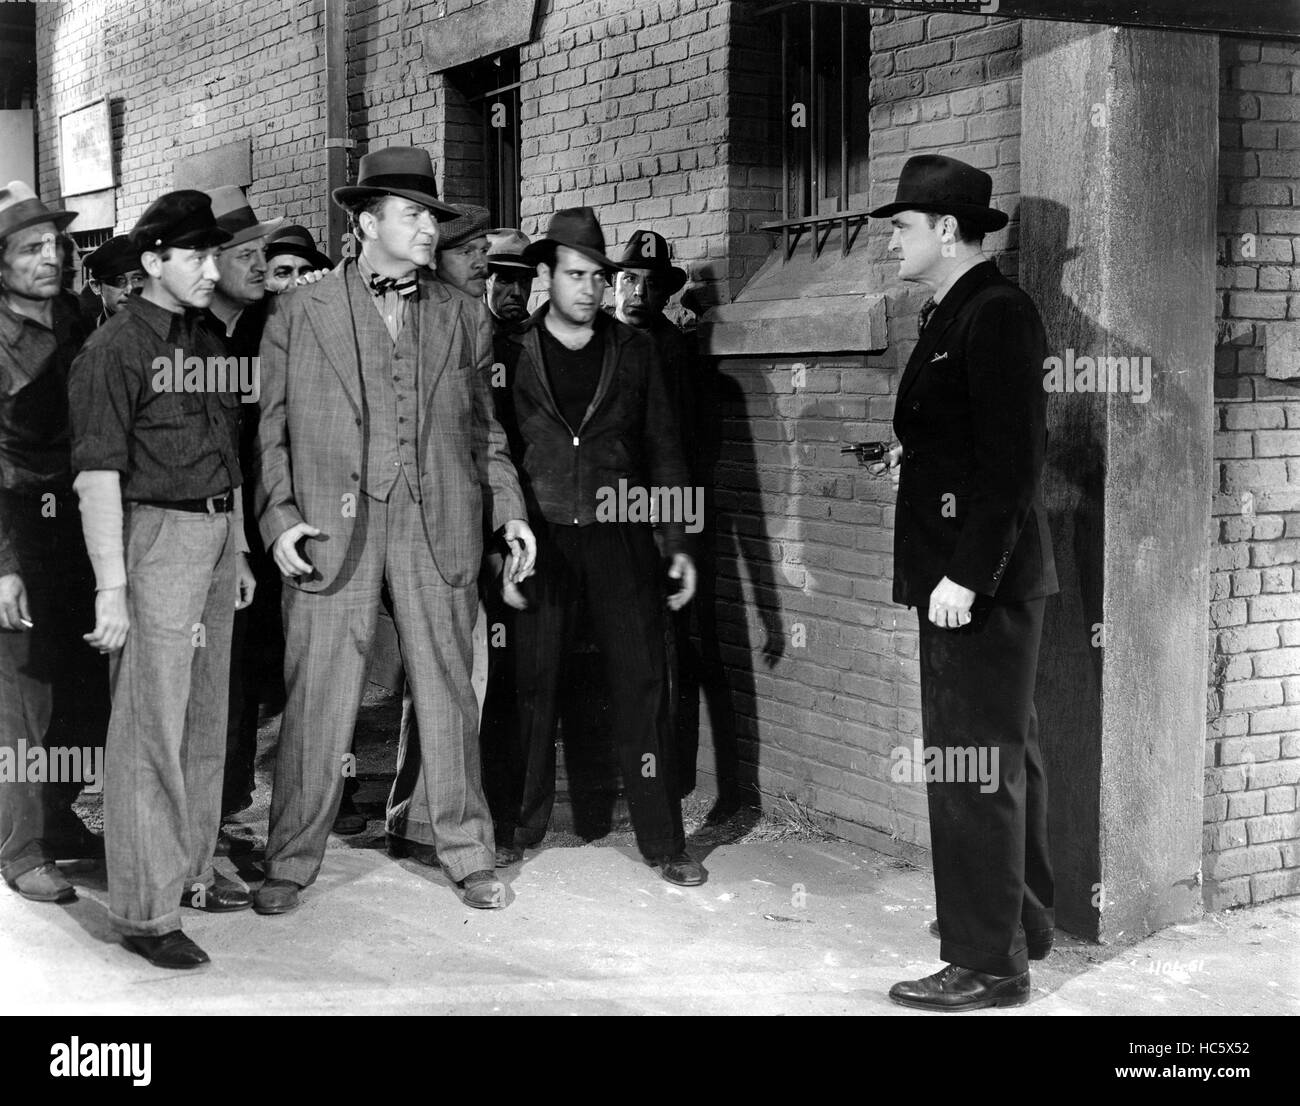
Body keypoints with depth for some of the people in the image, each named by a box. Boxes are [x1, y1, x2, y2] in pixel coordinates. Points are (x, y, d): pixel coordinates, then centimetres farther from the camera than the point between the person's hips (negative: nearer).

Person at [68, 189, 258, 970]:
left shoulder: (208, 344, 14)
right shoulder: (115, 349, -9)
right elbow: (98, 472, -14)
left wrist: (240, 552, 17)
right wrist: (111, 586, -19)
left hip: (219, 534, 8)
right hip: (158, 533, -7)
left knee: (206, 720, 13)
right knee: (152, 728, -5)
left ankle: (190, 870, 26)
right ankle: (145, 910, 1)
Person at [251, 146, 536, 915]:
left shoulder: (463, 317, 12)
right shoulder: (300, 315, 5)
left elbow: (483, 427, 16)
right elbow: (273, 430, 6)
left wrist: (510, 510, 5)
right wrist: (281, 518, -6)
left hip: (439, 532, 2)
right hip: (332, 532, -2)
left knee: (449, 695, 8)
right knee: (318, 700, 1)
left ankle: (470, 855, 21)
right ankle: (292, 863, 15)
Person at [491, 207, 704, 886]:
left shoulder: (633, 352, 8)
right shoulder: (512, 356, 4)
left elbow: (662, 449, 10)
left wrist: (678, 544, 4)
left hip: (619, 541, 1)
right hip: (540, 541, -1)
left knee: (643, 689, -1)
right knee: (533, 690, 5)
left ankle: (663, 842, 6)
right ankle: (521, 829, 19)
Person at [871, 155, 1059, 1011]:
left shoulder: (997, 314, -15)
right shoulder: (953, 314, 15)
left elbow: (1015, 457, -21)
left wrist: (966, 575, -24)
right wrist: (911, 454, 8)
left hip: (983, 576, -10)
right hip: (963, 571, 10)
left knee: (974, 765, -5)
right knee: (1001, 754, 19)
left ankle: (989, 965, 4)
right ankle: (1023, 921, 32)